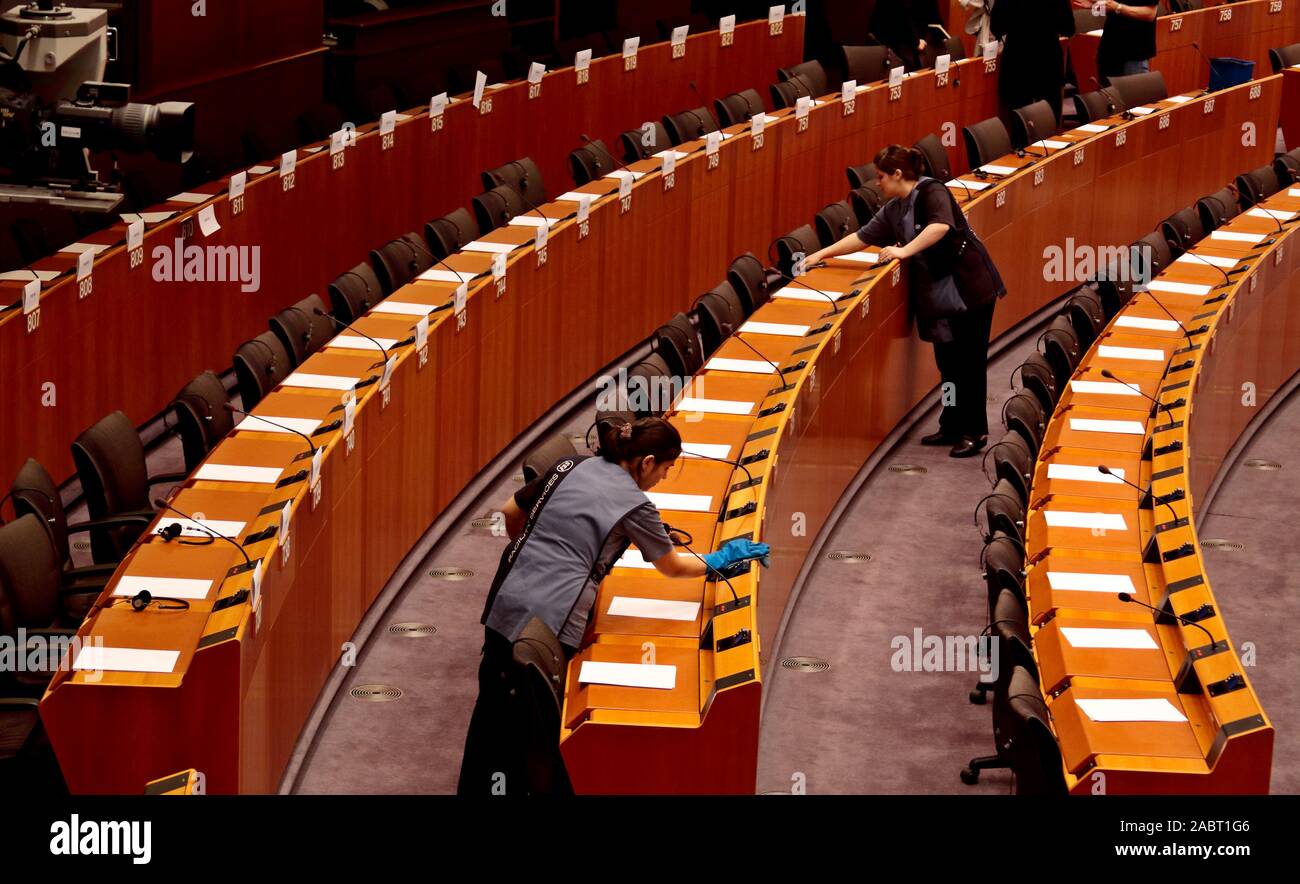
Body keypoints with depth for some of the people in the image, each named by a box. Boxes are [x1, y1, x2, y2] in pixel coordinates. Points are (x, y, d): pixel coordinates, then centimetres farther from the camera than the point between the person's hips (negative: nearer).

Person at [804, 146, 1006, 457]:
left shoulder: (932, 192, -13)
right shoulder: (893, 210, 12)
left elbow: (941, 225, -32)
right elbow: (862, 237, 19)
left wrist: (904, 250, -33)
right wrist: (822, 254, 18)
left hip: (969, 289, -8)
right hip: (938, 296, 8)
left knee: (968, 362, -3)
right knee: (947, 362, 11)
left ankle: (974, 432, 3)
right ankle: (952, 427, 20)